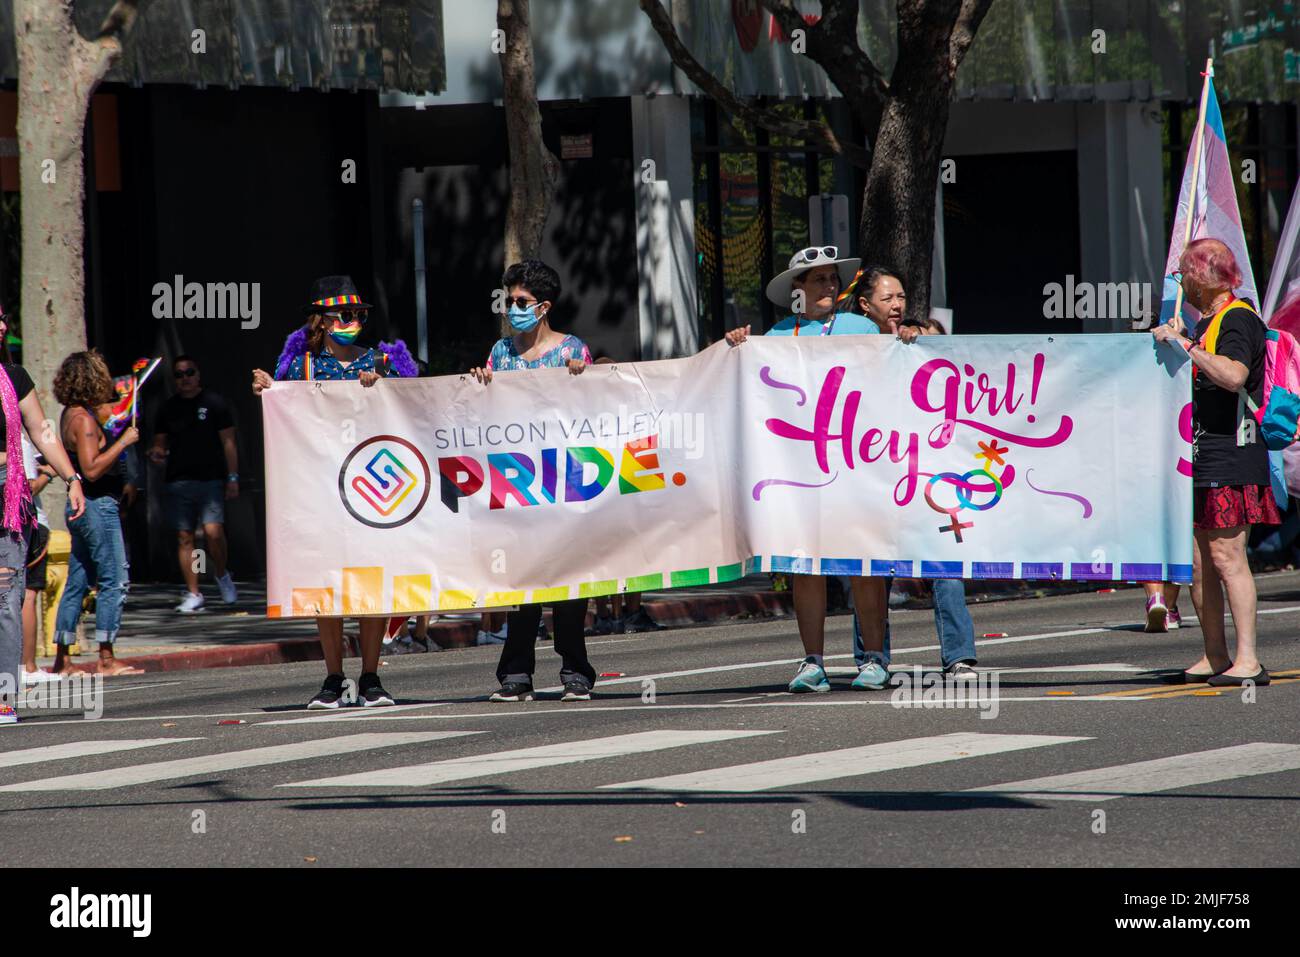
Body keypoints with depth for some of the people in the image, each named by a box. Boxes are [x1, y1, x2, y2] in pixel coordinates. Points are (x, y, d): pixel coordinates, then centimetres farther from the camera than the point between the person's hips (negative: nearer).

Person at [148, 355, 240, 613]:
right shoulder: (168, 408, 12)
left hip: (210, 479, -3)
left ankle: (222, 575, 11)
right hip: (178, 482, 3)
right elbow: (160, 443, 19)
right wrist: (158, 454, -6)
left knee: (213, 531, -17)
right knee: (184, 536, 0)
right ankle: (193, 594, 5)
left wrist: (232, 478, -2)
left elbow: (228, 442, 4)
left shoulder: (215, 403, 4)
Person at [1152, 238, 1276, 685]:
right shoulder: (1206, 324, 20)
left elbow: (1234, 375, -28)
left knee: (1226, 556, -13)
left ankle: (1248, 661, -13)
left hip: (1232, 456, -10)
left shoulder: (1238, 320, -10)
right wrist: (1173, 344, 19)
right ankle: (1215, 656, 15)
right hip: (1199, 456, 10)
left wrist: (1186, 346, -23)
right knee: (1196, 560, 8)